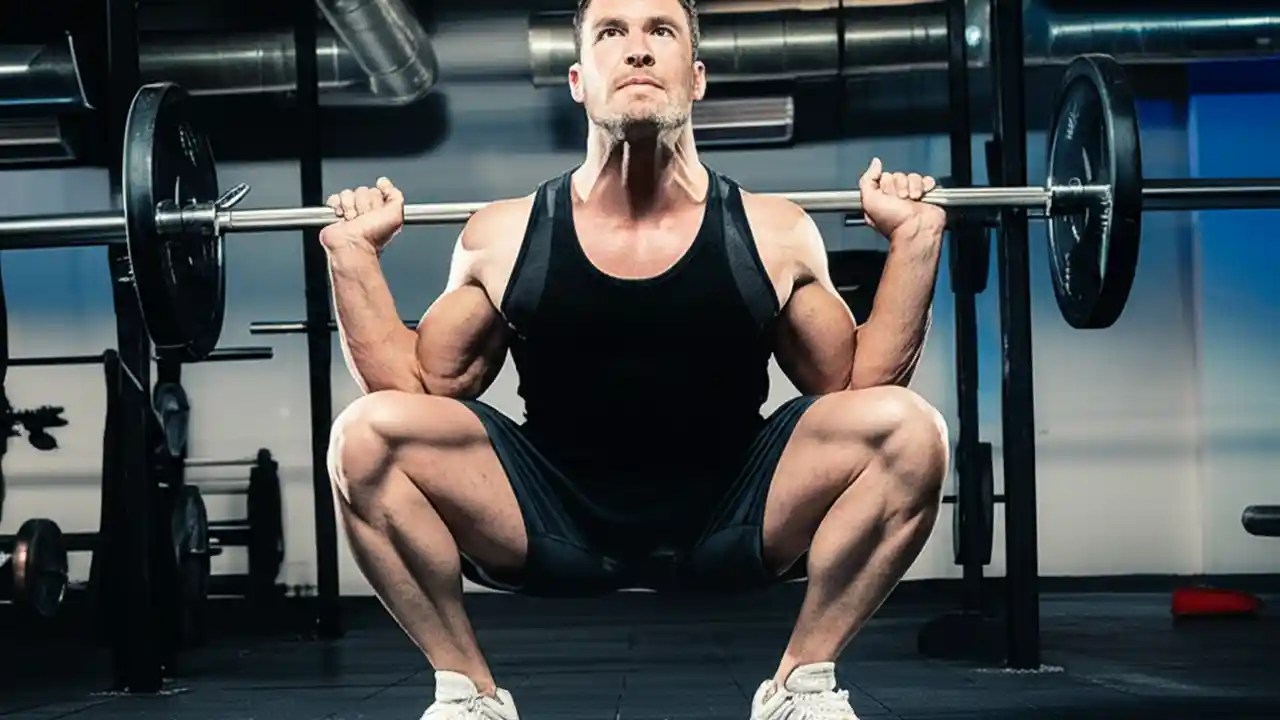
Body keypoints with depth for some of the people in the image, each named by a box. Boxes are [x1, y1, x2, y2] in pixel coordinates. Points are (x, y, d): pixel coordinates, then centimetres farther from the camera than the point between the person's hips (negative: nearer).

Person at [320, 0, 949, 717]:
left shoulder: (772, 233, -2)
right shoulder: (503, 237, -2)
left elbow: (859, 387, 2)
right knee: (368, 434, -22)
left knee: (907, 428, -23)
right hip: (555, 533, 0)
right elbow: (417, 389, 3)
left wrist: (914, 239, -6)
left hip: (731, 526, 0)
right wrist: (354, 252, -5)